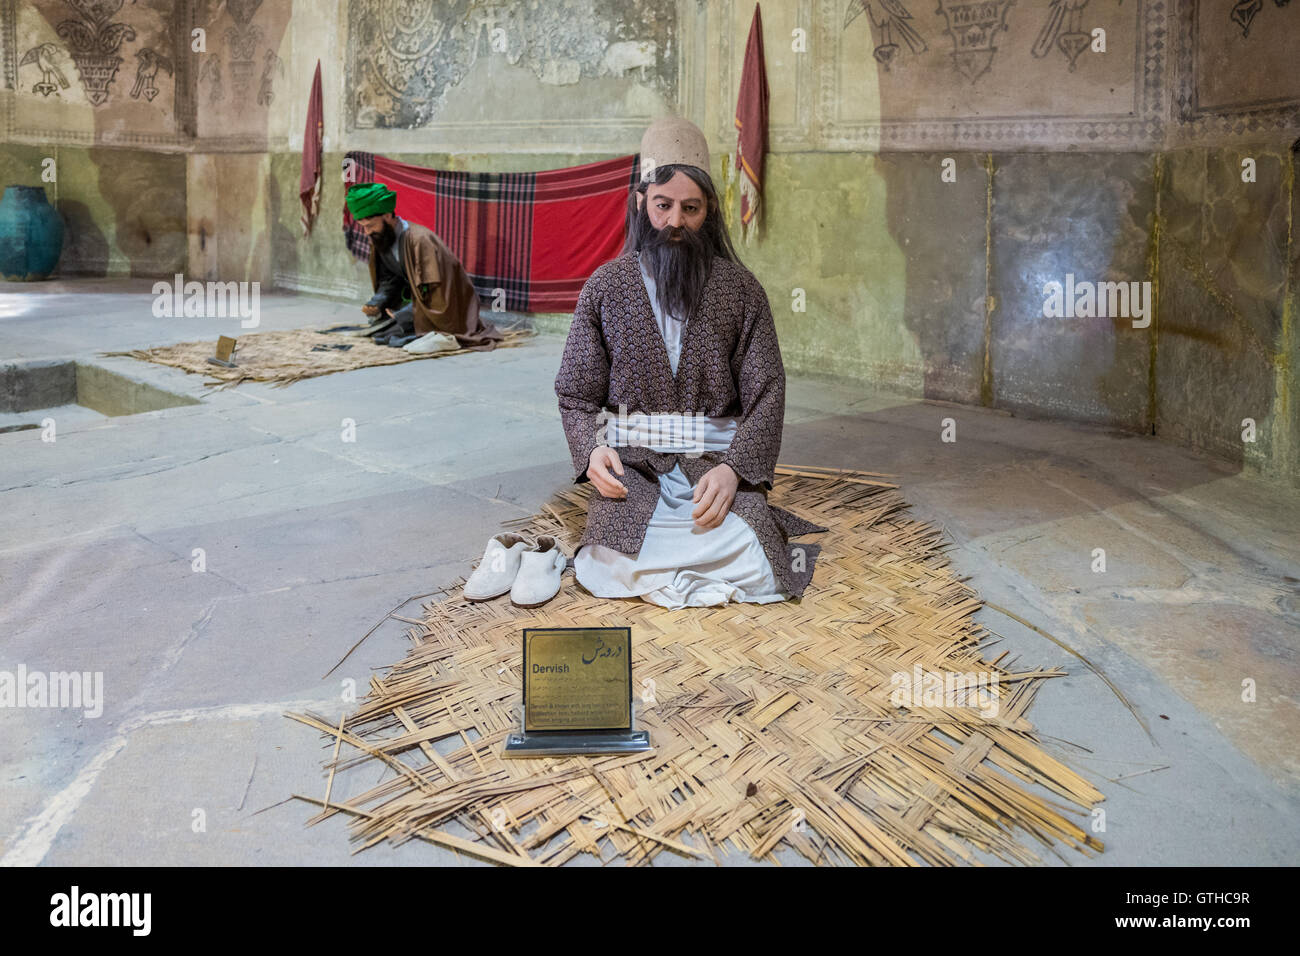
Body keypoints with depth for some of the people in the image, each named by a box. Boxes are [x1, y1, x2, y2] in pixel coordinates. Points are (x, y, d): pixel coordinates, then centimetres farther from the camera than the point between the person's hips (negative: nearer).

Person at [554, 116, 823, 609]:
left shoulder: (741, 290, 5)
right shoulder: (604, 287, 7)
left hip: (719, 461, 0)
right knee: (617, 568, -28)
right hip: (630, 463, 0)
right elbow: (576, 392, 9)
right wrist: (591, 448, -13)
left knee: (754, 570, -26)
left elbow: (766, 393, 0)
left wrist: (733, 468, -18)